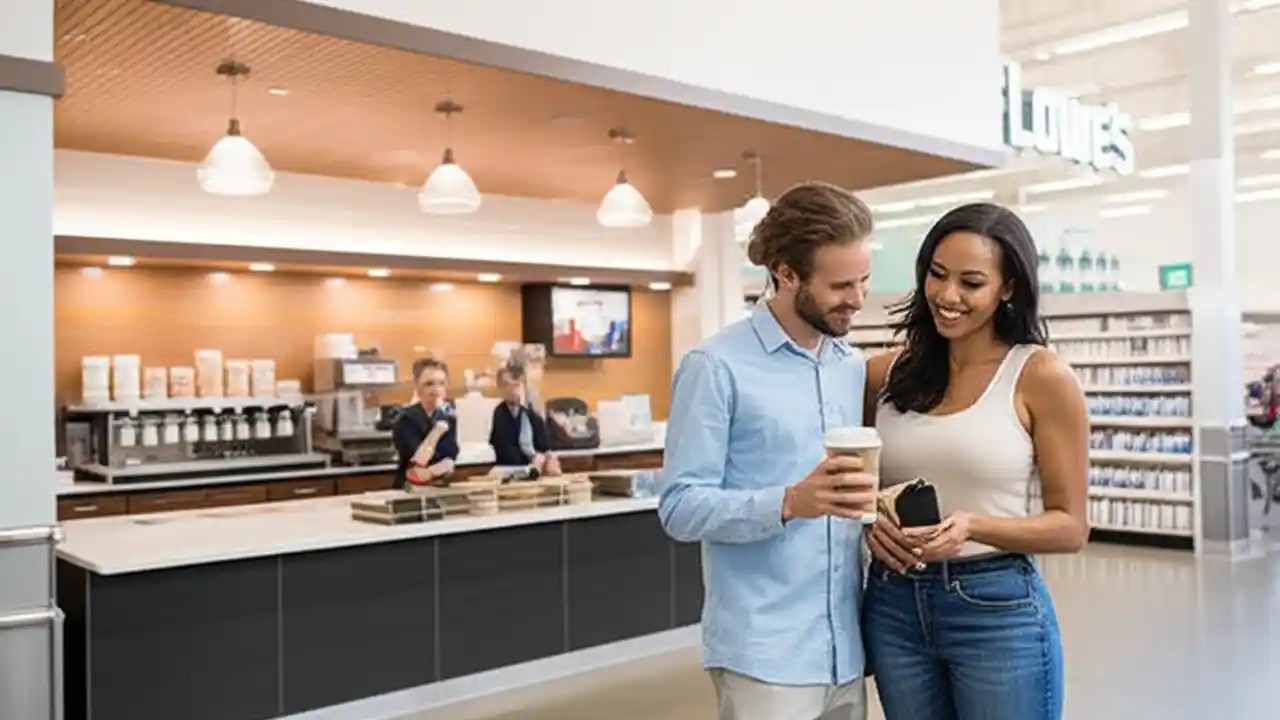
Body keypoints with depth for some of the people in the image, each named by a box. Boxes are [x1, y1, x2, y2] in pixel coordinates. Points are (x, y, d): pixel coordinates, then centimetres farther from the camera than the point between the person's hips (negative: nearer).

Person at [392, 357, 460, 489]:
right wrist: (439, 428, -20)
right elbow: (418, 463, -17)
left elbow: (450, 460, -3)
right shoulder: (406, 420, -8)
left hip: (441, 487, 3)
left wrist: (428, 472, -19)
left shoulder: (449, 416, 3)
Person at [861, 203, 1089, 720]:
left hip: (999, 610, -3)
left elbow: (1070, 527, -6)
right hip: (893, 608, 4)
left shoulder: (1040, 376, -7)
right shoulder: (885, 374, 3)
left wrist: (972, 526, -21)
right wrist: (871, 522, -6)